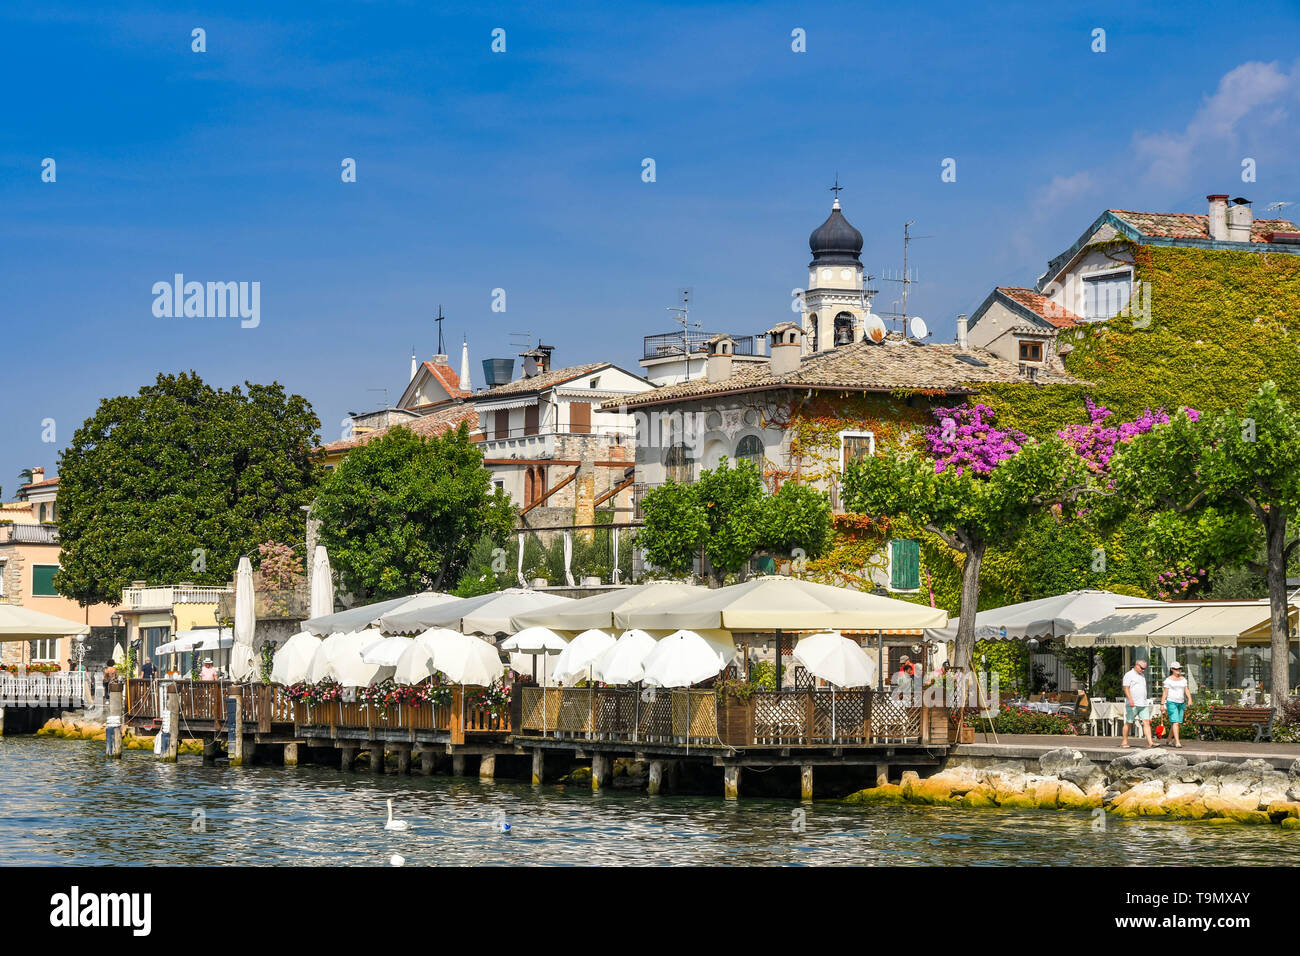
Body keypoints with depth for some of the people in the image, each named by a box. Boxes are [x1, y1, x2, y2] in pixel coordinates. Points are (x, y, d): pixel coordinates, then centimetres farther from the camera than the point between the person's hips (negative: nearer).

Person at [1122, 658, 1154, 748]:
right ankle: (1125, 742, 11)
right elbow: (1126, 688, -13)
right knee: (1128, 723, 2)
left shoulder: (1142, 675, 20)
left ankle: (1150, 742, -13)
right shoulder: (1129, 675, -3)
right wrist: (1130, 700, -25)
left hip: (1143, 704, 6)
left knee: (1146, 722, -5)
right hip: (1132, 704, -6)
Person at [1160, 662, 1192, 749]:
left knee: (1179, 723, 7)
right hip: (1171, 702, -6)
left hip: (1181, 703, 6)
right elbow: (1165, 692, -2)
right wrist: (1162, 704, -6)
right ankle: (1177, 742, -21)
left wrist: (1190, 699, -11)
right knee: (1175, 722, -15)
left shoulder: (1183, 679, 13)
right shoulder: (1168, 680, -1)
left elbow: (1187, 690, 6)